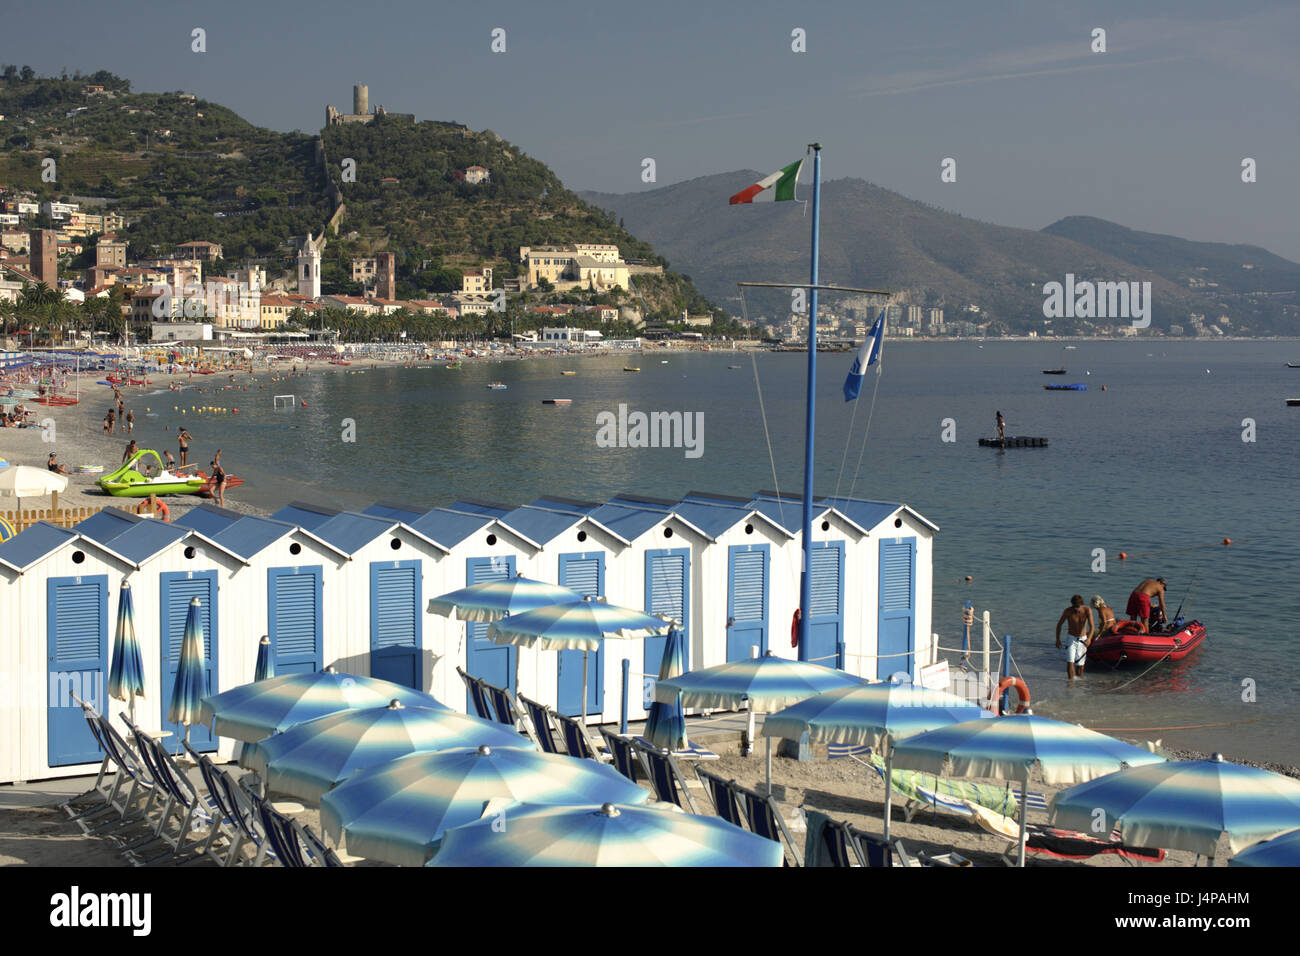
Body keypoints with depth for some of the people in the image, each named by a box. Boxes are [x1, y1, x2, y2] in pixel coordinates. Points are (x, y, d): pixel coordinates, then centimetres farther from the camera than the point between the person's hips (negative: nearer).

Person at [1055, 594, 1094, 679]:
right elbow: (1059, 624, -1)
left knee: (1080, 664, 6)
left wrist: (1089, 638, -39)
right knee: (1070, 662, -16)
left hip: (1083, 639, 1)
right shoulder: (1068, 611, -15)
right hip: (1072, 639, -1)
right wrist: (1058, 639, -1)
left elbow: (1091, 626, -21)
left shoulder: (1087, 610, -15)